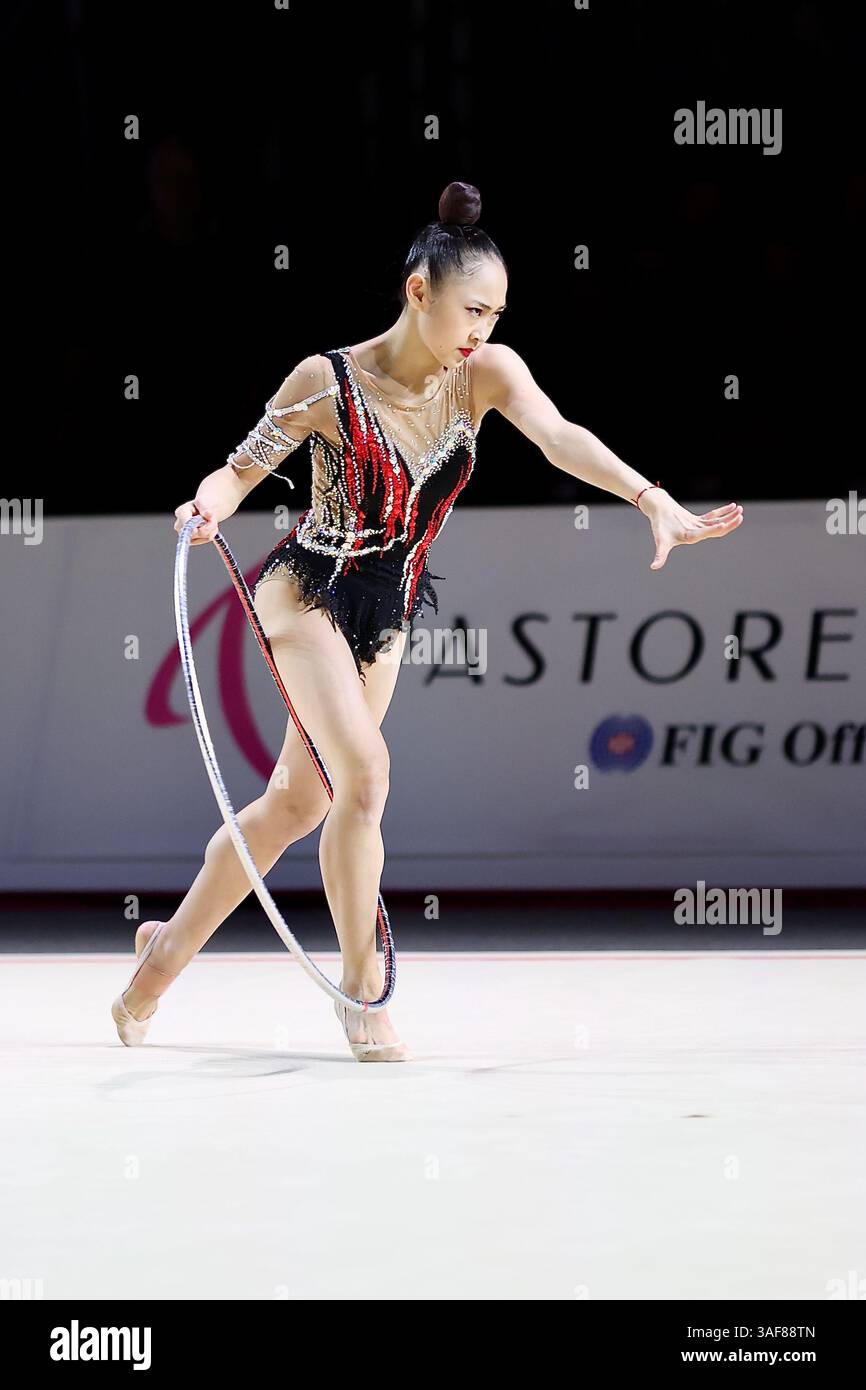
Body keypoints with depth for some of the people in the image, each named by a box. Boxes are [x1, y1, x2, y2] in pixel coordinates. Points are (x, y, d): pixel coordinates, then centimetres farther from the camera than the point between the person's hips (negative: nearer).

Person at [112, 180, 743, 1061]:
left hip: (387, 616, 5)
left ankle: (168, 947, 33)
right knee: (364, 770, -23)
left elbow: (558, 436, -27)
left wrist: (654, 502, -44)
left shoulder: (485, 373, -11)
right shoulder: (328, 382, -19)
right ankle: (361, 990, -10)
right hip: (307, 591, -5)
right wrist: (208, 507, -34)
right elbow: (243, 468, -10)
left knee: (295, 803, 14)